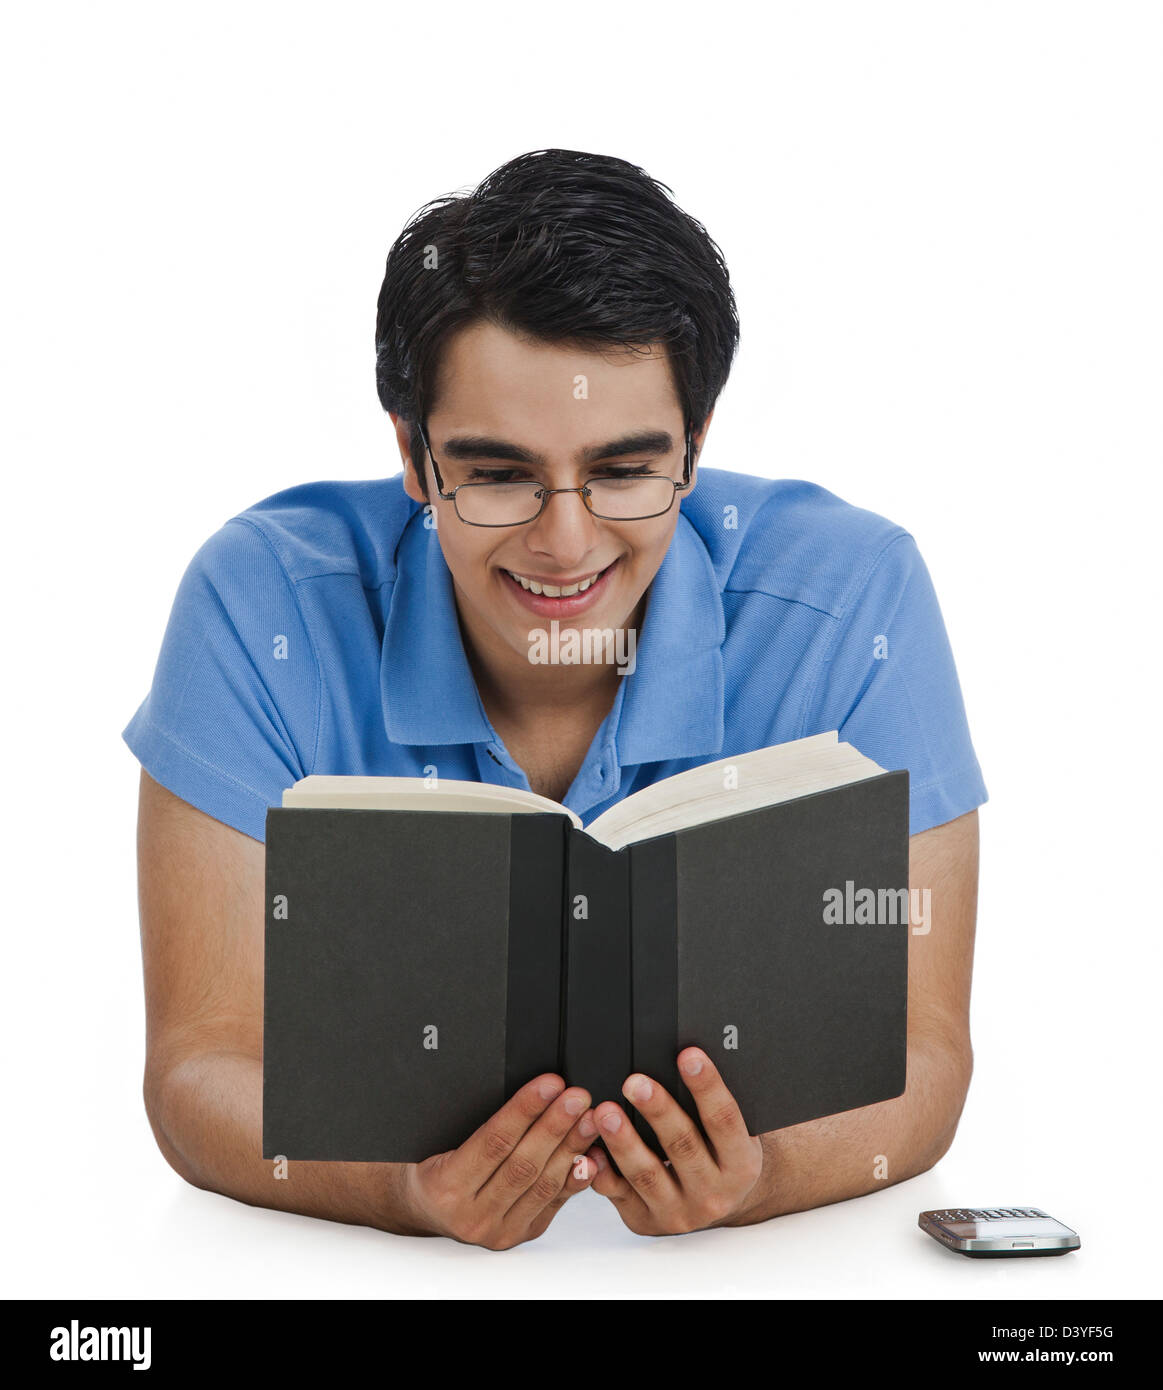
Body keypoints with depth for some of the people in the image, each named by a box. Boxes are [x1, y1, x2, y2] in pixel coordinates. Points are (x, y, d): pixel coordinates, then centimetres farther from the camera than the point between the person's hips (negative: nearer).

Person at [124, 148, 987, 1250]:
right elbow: (201, 1067, -13)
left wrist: (753, 1179, -31)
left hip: (742, 1253, 1)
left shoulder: (852, 600, -12)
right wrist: (408, 1191, -31)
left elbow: (915, 1049, -12)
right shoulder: (267, 606, -12)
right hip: (357, 1262, 0)